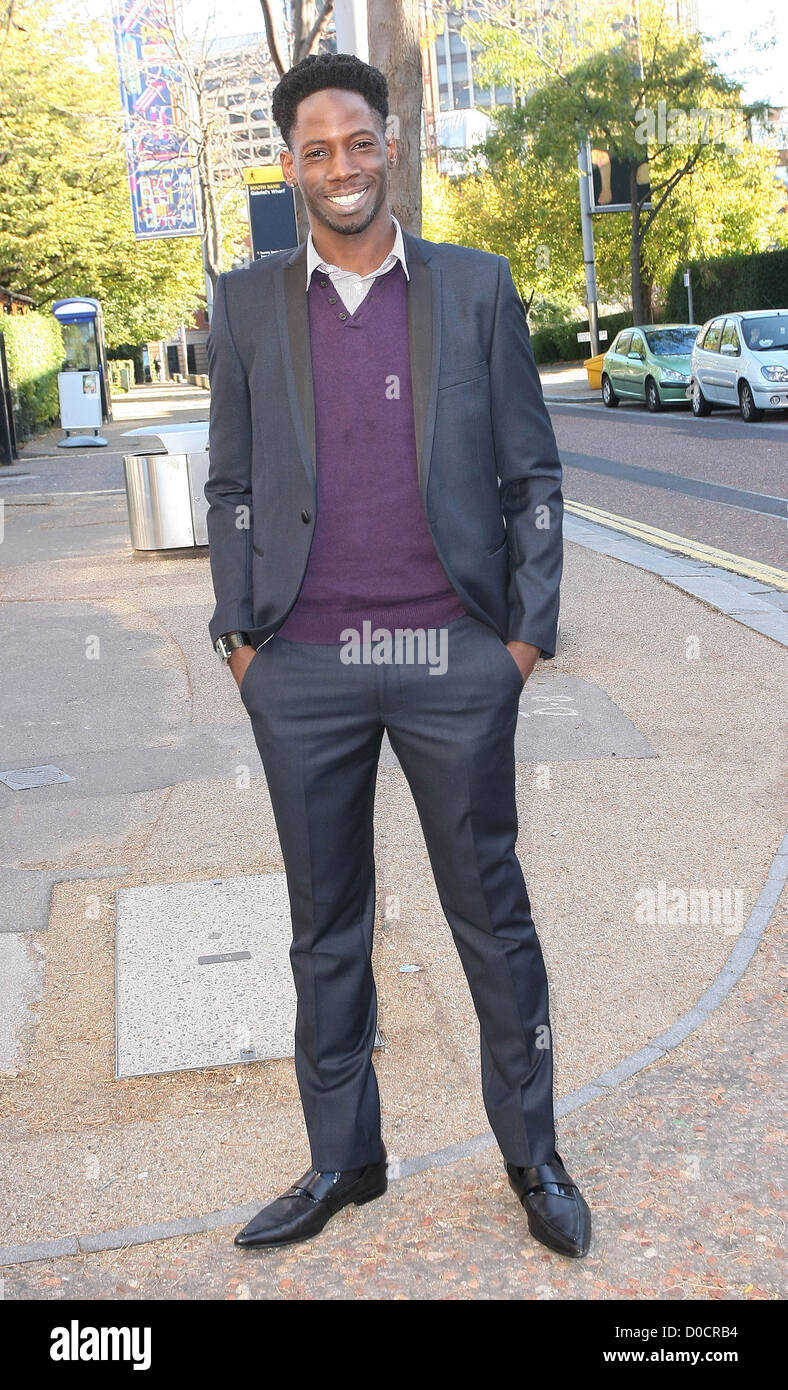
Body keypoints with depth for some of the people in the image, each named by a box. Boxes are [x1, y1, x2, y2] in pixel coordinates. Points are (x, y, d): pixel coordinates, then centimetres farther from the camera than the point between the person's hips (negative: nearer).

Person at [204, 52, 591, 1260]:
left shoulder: (475, 287, 5)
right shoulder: (247, 303, 8)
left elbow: (532, 474, 5)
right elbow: (231, 488, 10)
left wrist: (529, 630, -2)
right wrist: (237, 634, 2)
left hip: (456, 659, -1)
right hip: (303, 668, 2)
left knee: (492, 914, 8)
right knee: (326, 929, 11)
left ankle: (534, 1157, 24)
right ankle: (342, 1160, 27)